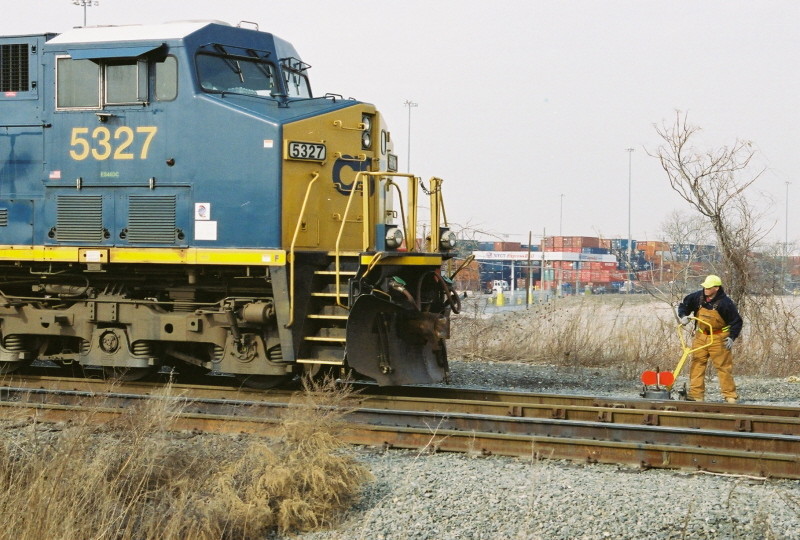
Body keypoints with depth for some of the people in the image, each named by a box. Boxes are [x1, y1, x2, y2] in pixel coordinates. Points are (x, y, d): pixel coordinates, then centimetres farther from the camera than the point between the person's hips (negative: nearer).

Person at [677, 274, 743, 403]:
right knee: (697, 365, 1)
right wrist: (683, 316, -8)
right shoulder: (698, 297, -4)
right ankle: (696, 395, 4)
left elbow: (737, 321, -7)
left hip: (719, 338, -4)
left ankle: (730, 396, 5)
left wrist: (732, 337, -16)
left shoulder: (725, 302, -15)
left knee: (724, 366, -1)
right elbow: (684, 305, 12)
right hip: (701, 337, 4)